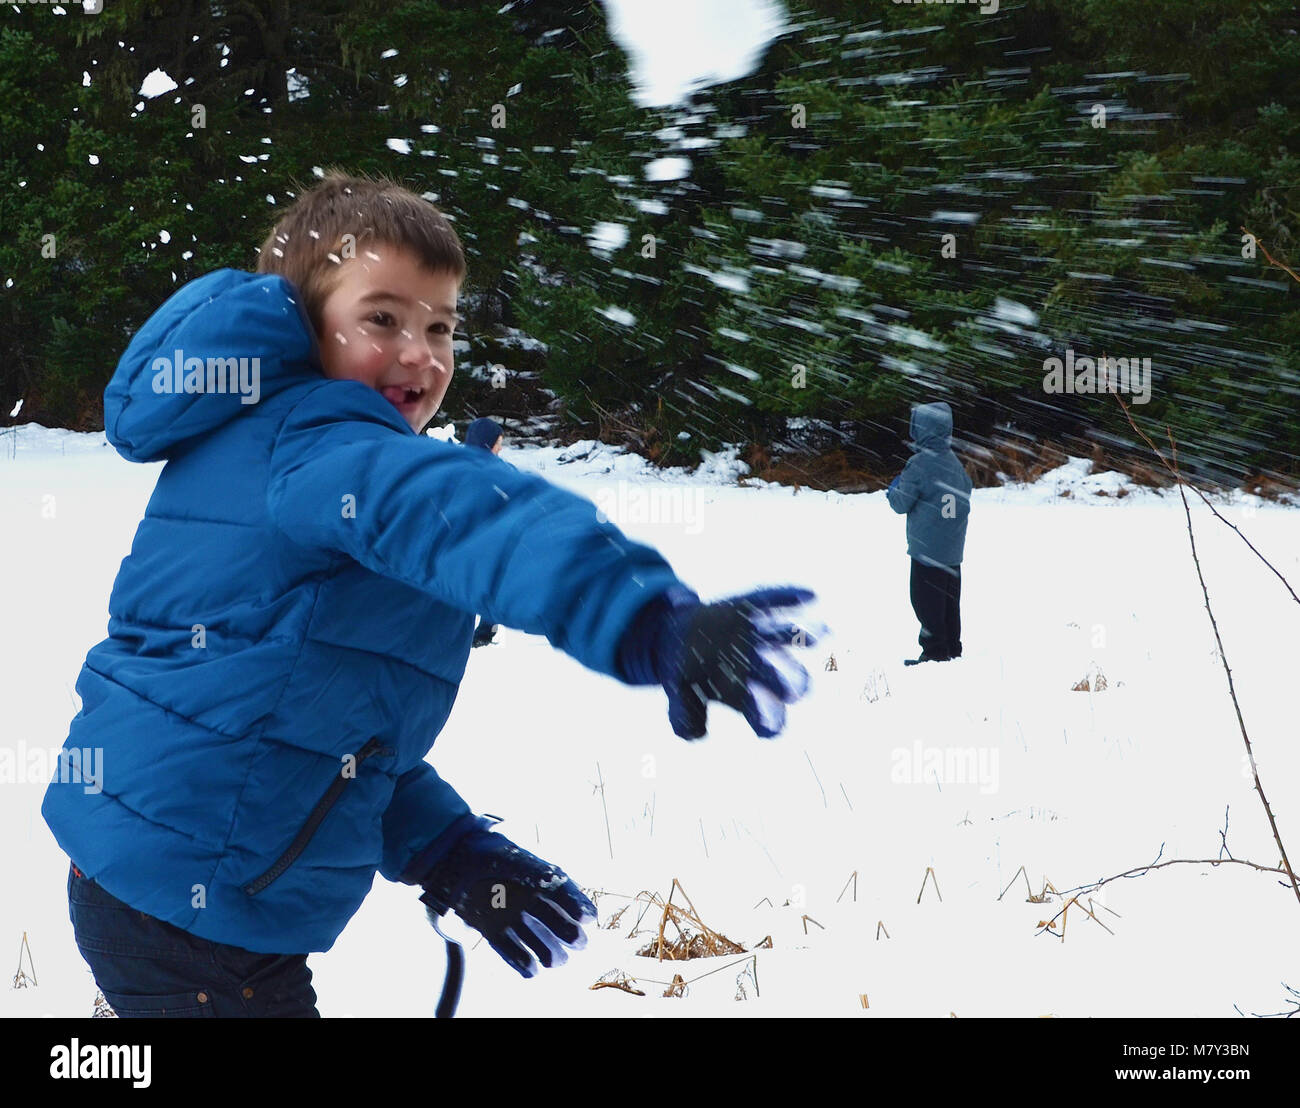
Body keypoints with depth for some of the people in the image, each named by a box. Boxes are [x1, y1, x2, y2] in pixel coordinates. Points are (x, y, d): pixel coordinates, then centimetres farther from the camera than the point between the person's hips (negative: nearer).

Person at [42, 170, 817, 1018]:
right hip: (196, 906, -10)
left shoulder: (244, 444, 16)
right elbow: (456, 515, -40)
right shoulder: (317, 447, -17)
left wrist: (443, 849, 13)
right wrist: (655, 624, -56)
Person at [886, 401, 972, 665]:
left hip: (927, 548, -8)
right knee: (950, 600, 15)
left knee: (926, 600, -3)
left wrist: (893, 489, 10)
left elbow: (901, 503, -12)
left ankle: (935, 651, -3)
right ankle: (952, 648, 20)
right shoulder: (954, 462, 8)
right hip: (953, 548, 8)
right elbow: (966, 489, 23)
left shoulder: (919, 464, -16)